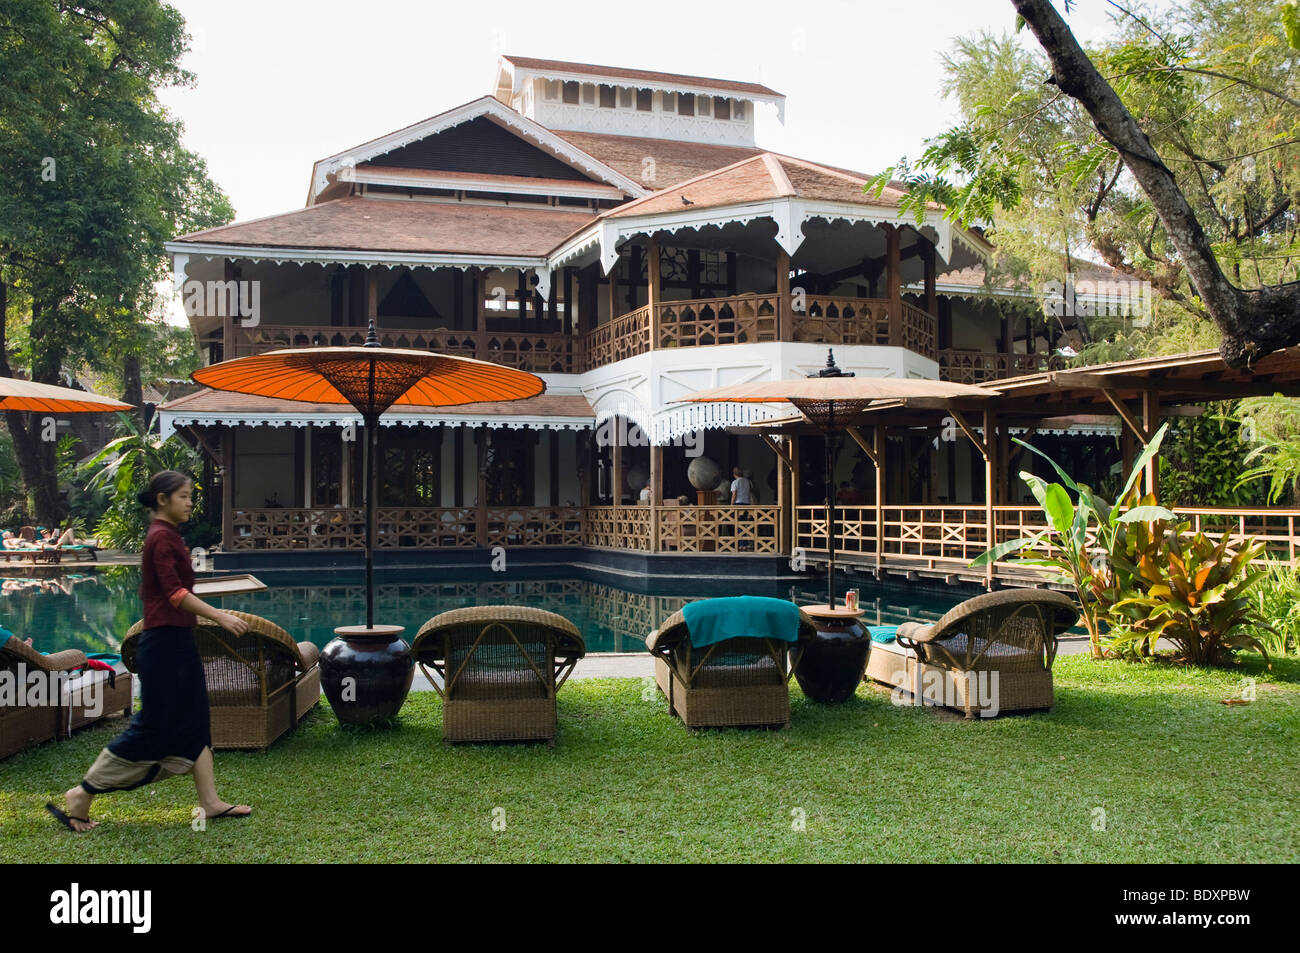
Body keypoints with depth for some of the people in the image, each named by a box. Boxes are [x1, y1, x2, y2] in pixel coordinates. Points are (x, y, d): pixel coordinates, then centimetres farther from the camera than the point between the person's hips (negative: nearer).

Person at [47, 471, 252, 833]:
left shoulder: (167, 536, 14)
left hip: (178, 642, 10)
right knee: (151, 726, -3)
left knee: (195, 724, 10)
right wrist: (221, 617, -26)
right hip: (164, 642, -10)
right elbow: (174, 592, -24)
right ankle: (82, 795, 8)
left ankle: (210, 803, 14)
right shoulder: (161, 537, -15)